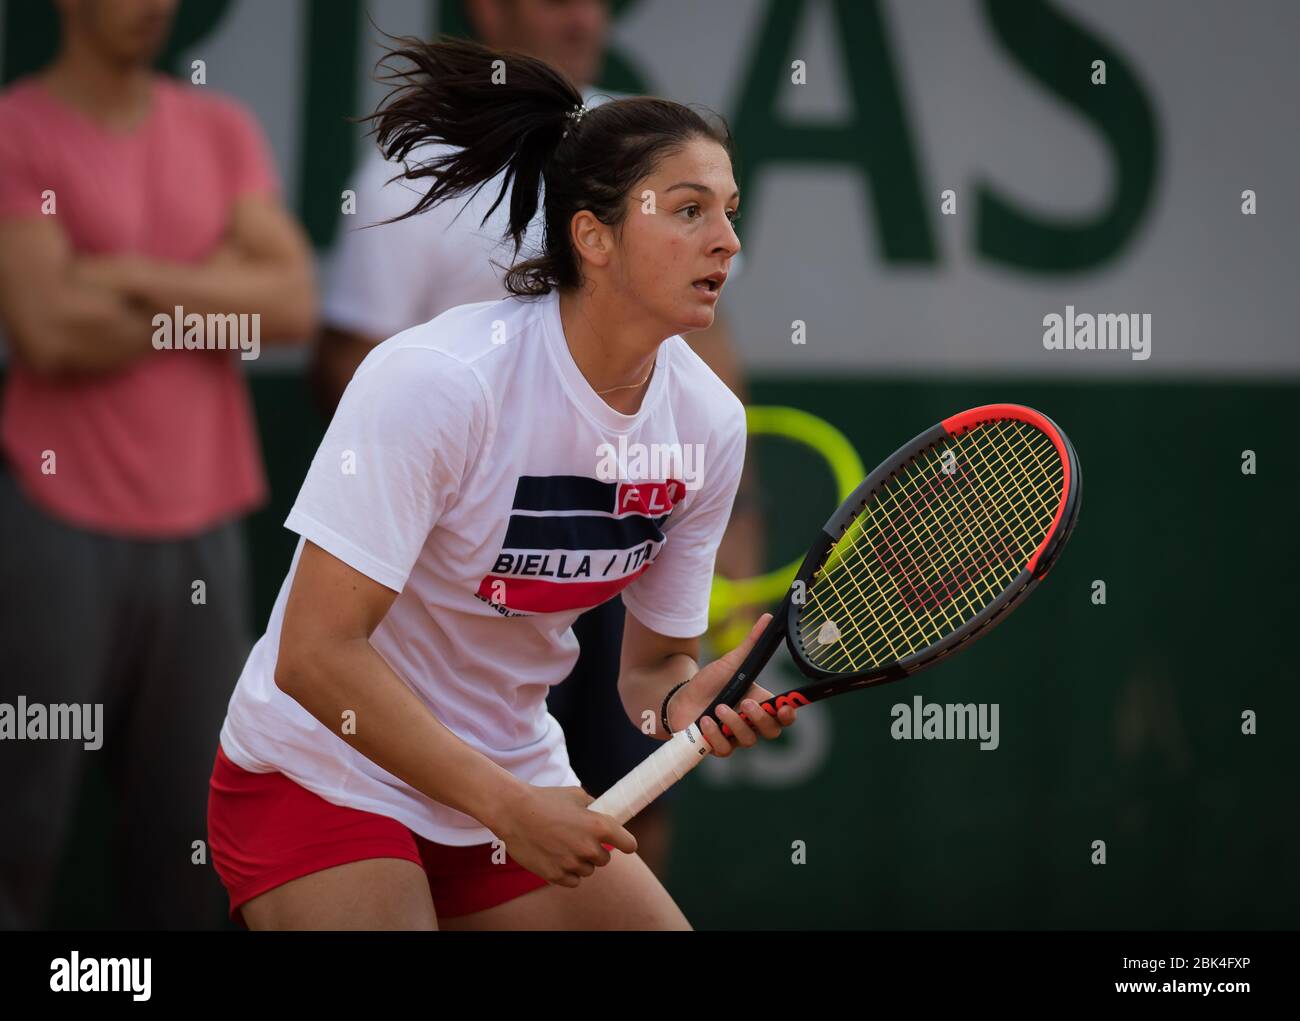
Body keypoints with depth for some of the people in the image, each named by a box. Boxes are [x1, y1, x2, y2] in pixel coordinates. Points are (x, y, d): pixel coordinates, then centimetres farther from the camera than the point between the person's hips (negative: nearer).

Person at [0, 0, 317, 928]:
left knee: (190, 814, 6)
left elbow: (295, 304, 1)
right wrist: (219, 289, -3)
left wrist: (141, 278, -11)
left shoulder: (224, 131, 11)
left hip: (201, 526, 5)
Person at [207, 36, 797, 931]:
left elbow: (653, 663, 4)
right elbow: (316, 654, -26)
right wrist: (509, 807, -26)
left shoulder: (709, 420, -6)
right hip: (323, 781, -6)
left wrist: (687, 700, -21)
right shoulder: (435, 379, -25)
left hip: (516, 783, 7)